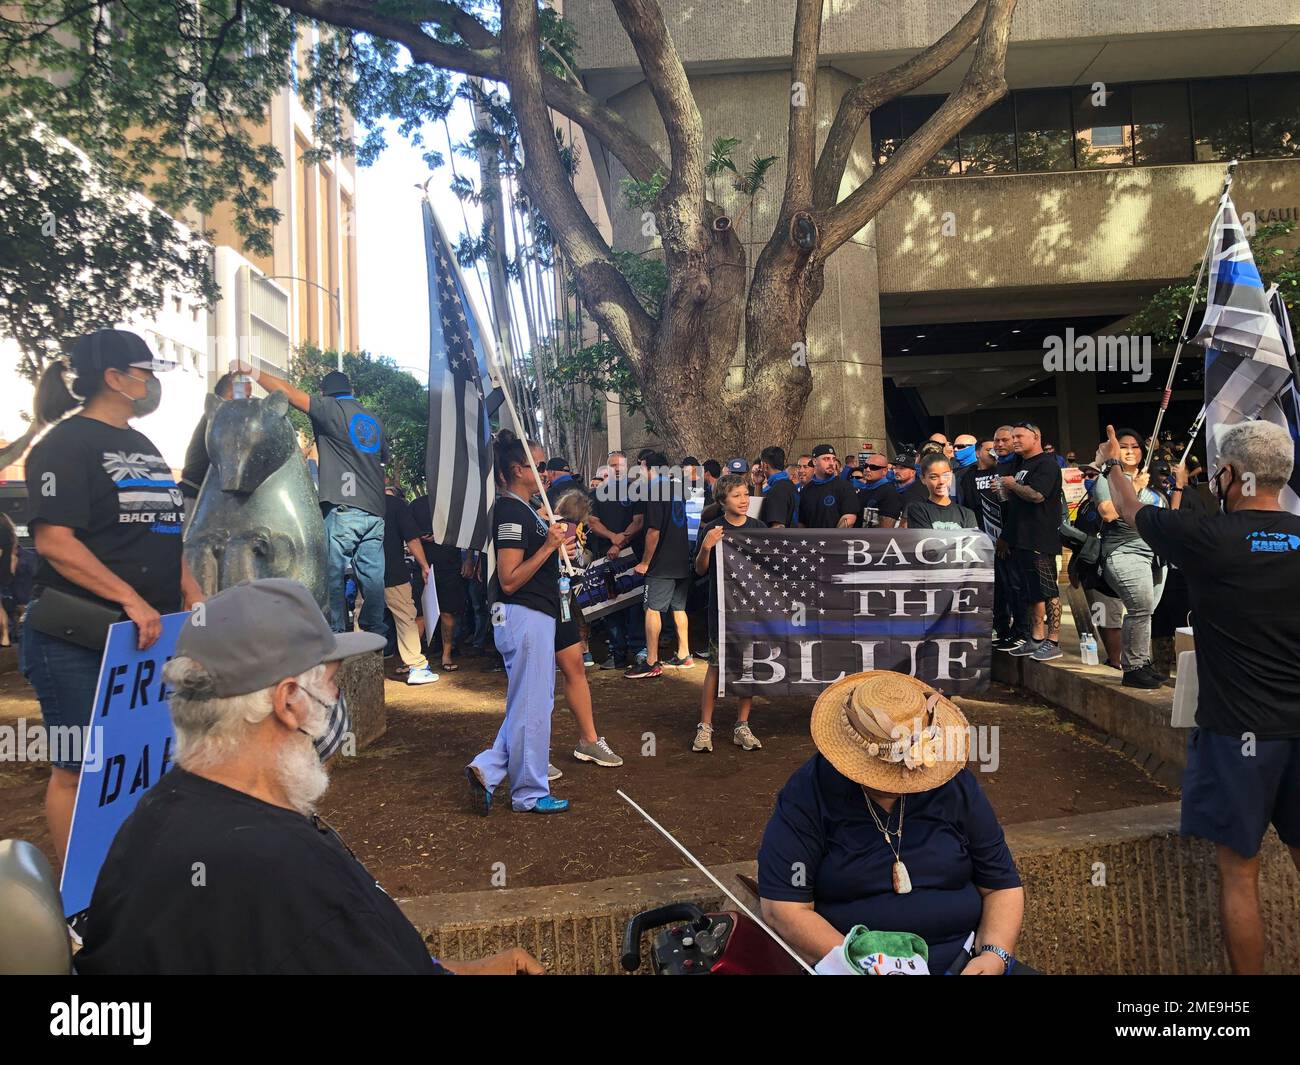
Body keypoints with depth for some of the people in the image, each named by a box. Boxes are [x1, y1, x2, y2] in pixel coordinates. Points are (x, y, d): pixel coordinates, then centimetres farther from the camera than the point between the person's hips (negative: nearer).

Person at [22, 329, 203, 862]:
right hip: (77, 640, -8)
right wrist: (130, 598, -25)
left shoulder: (143, 447, 15)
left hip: (145, 638, 8)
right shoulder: (67, 444, -10)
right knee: (78, 772, 3)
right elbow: (53, 540, -20)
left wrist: (191, 593, 6)